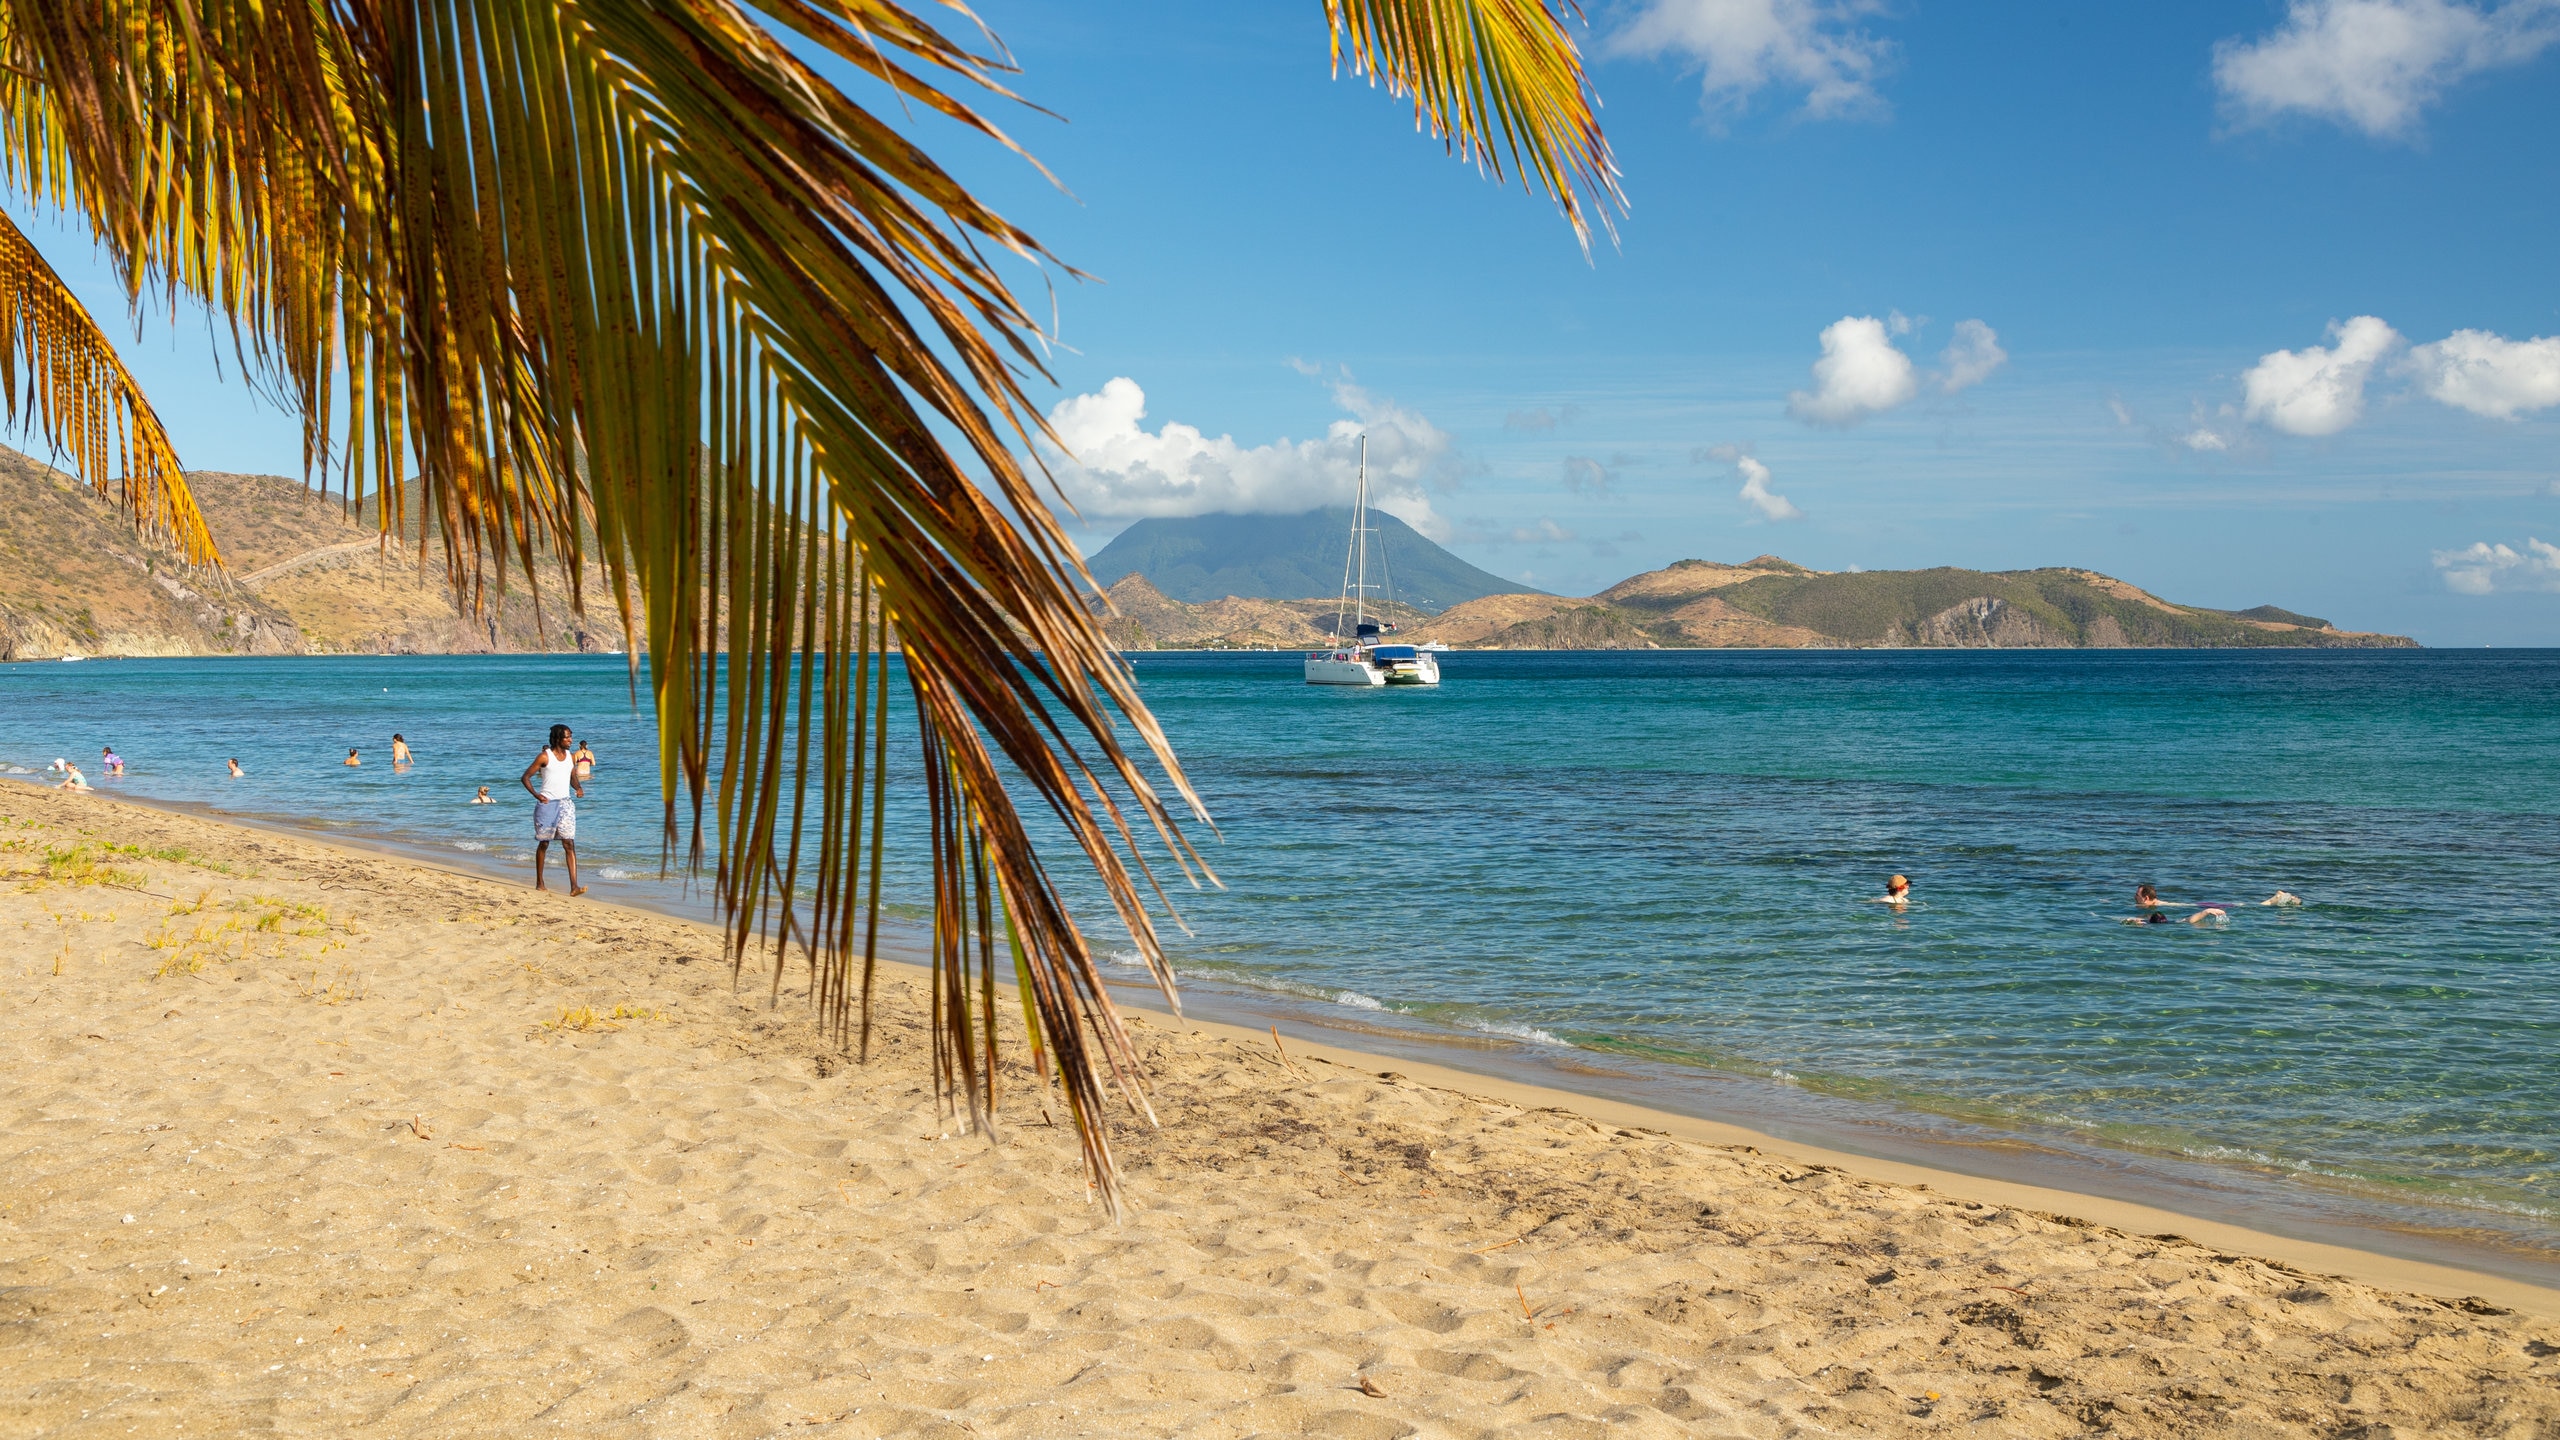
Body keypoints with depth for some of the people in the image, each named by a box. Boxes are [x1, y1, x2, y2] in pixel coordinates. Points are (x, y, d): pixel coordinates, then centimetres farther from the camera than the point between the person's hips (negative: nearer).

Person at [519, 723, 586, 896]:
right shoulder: (545, 757, -7)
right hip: (547, 804, -4)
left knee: (569, 844, -8)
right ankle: (539, 883, 26)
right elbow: (525, 777, -4)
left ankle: (574, 887, -16)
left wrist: (578, 788, -1)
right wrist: (536, 795, -17)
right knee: (543, 843, 9)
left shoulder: (571, 757, 8)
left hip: (566, 803, 4)